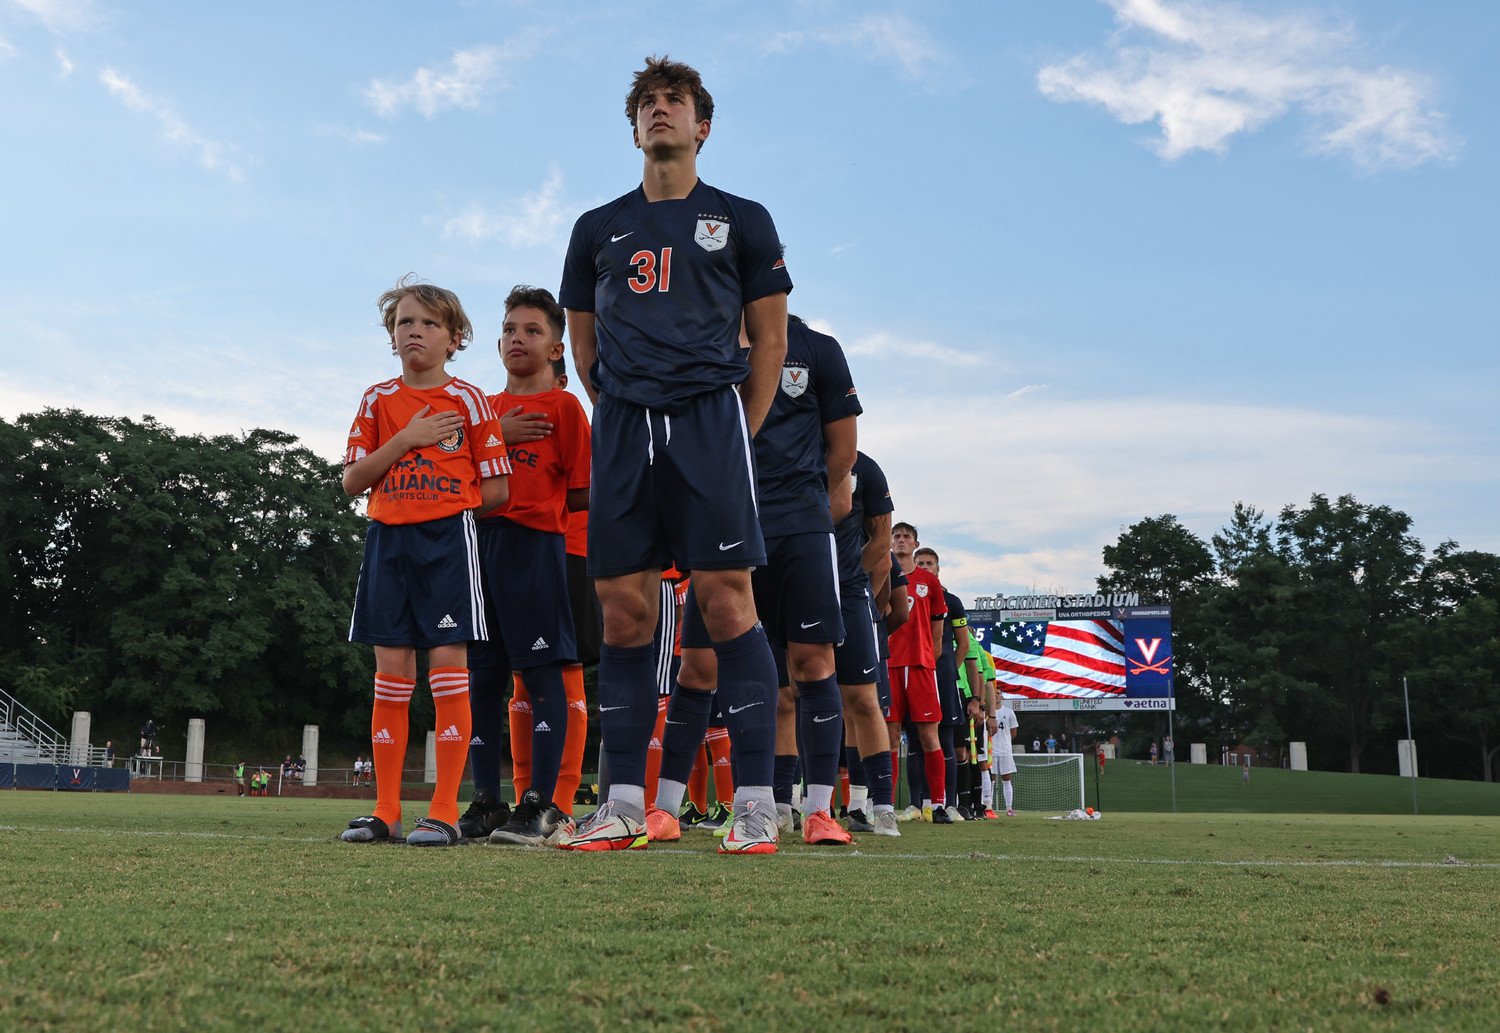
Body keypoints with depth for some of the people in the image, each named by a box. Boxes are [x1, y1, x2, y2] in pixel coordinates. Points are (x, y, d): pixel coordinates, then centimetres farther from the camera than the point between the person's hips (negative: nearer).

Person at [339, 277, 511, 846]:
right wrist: (405, 440, -6)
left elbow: (496, 490, 2)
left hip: (448, 541, -3)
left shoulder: (469, 400, 3)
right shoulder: (378, 400, 11)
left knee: (448, 666, -6)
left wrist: (443, 502, 1)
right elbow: (352, 481, 4)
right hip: (387, 542, 3)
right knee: (391, 672, 3)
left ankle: (444, 810, -2)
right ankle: (385, 809, 8)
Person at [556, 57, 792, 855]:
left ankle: (756, 803, -7)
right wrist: (626, 415, 12)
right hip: (623, 427, 3)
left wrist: (741, 430, 3)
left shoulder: (741, 220, 11)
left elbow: (769, 340, 10)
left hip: (709, 416, -3)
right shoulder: (597, 229, 18)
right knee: (623, 614, -1)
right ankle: (625, 805, 6)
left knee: (726, 602, -11)